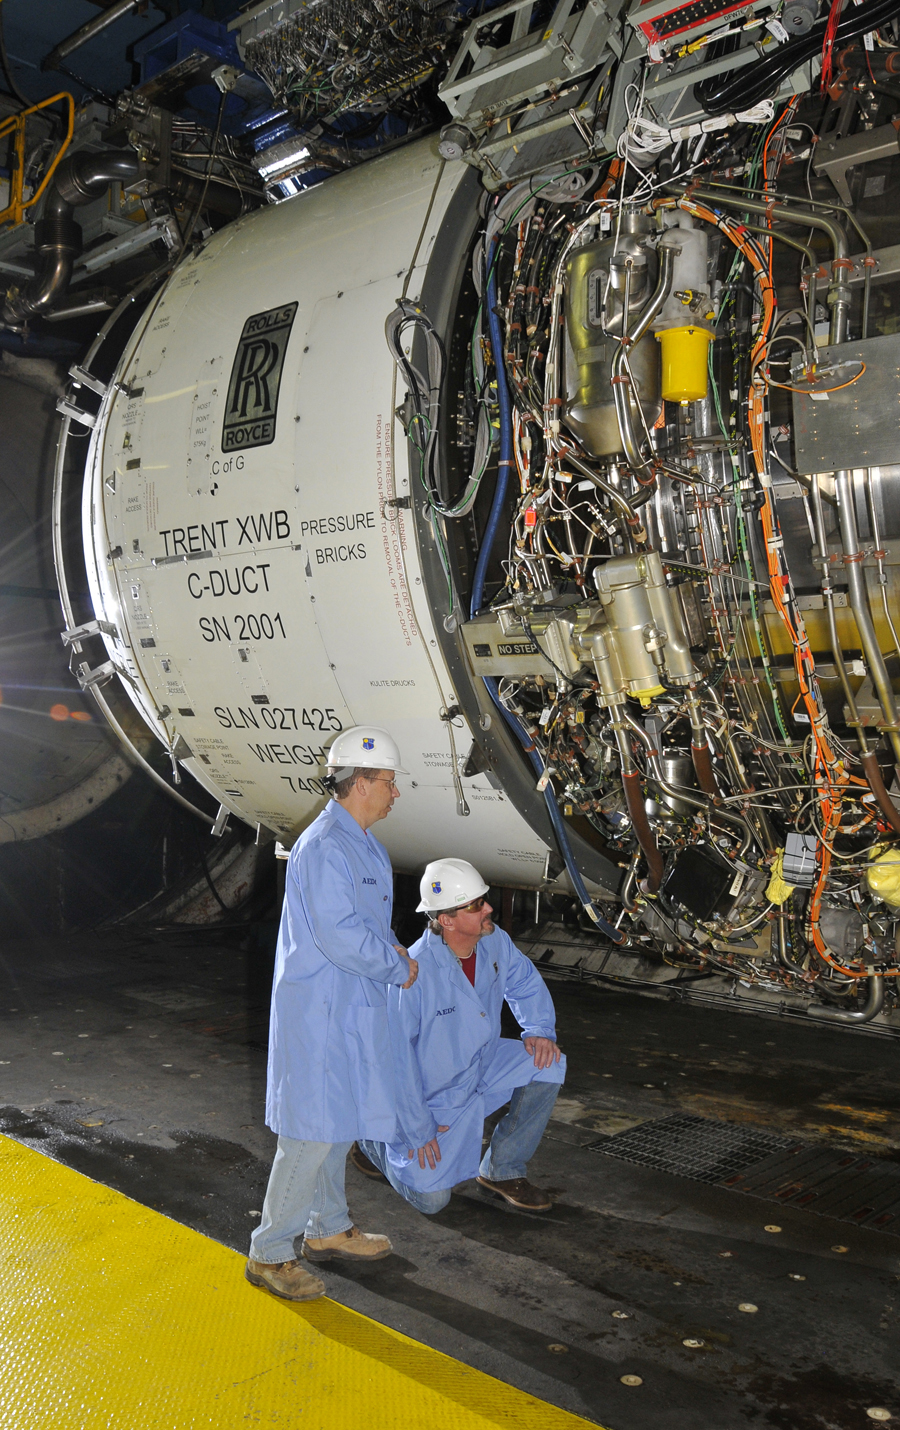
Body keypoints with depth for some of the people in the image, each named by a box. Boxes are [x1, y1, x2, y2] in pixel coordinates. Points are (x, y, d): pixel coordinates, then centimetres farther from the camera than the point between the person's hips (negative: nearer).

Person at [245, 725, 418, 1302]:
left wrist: (393, 949, 2)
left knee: (341, 1119, 19)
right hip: (319, 1009, -10)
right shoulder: (324, 847, -22)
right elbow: (339, 935, -26)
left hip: (353, 1005, 10)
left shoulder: (365, 844, 11)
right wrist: (399, 968, -13)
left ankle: (328, 1228, 35)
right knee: (313, 1129, -3)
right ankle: (270, 1253, 11)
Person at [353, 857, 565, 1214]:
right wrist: (417, 1130, -19)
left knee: (548, 1064, -15)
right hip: (430, 1090, -6)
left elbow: (525, 982, 9)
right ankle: (373, 1140, 25)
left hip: (482, 1066, 6)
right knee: (430, 1198, -5)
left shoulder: (495, 942, -13)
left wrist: (540, 1030, -10)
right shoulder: (414, 972, -33)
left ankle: (503, 1170, 1)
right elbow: (397, 1056, -26)